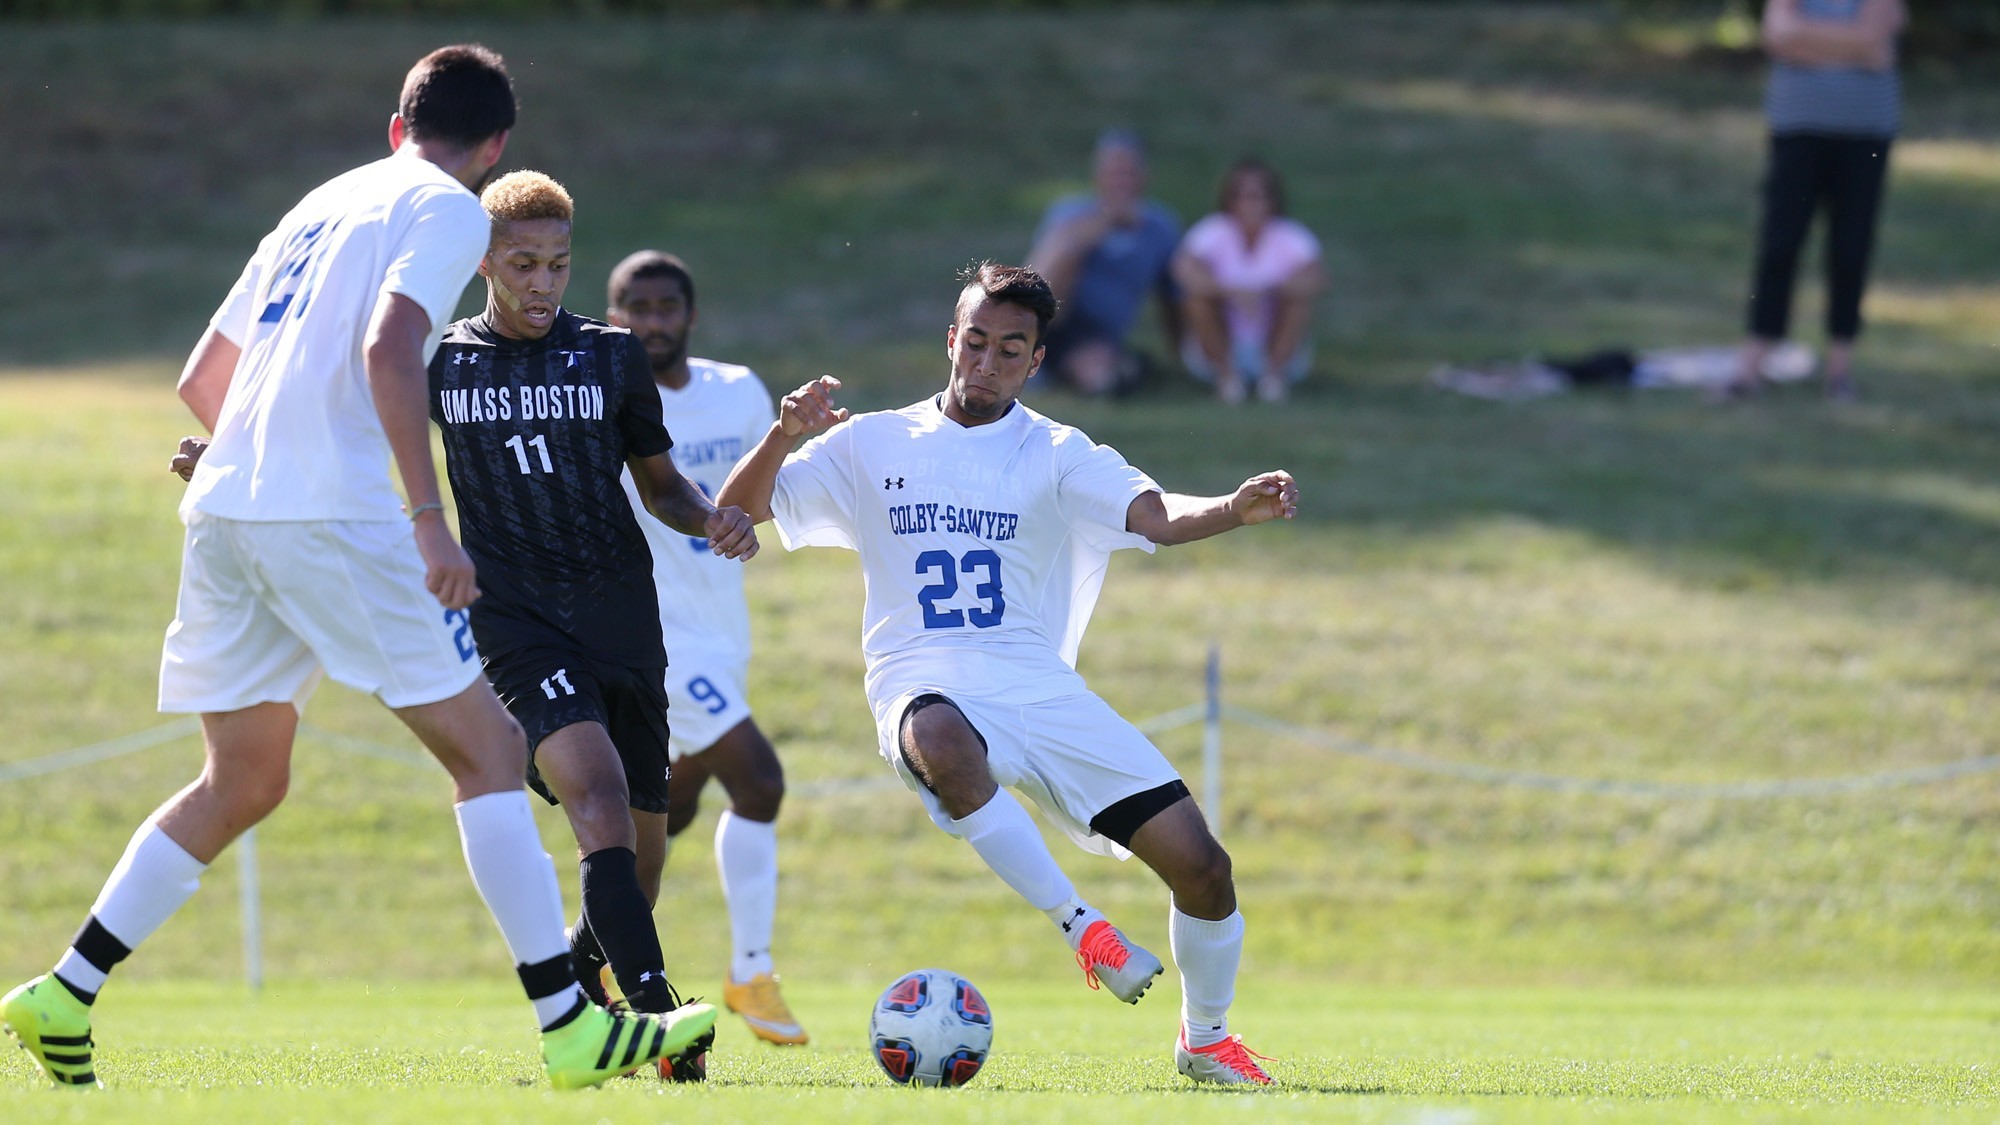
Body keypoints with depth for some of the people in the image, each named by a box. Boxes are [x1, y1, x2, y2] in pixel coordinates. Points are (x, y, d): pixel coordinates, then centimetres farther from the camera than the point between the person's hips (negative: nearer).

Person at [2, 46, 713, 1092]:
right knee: (488, 749, -2)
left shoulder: (322, 204, 24)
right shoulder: (449, 210, 1)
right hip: (333, 515, -7)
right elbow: (387, 351, -17)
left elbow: (201, 380, 27)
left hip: (225, 511, 7)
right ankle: (569, 1027, -8)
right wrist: (431, 521, -19)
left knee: (241, 783, 18)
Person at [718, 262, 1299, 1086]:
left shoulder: (1056, 455, 10)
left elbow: (1155, 515, -7)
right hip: (925, 690, -2)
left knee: (1200, 865, -9)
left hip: (1041, 689, 2)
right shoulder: (873, 445, 11)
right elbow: (739, 509, 8)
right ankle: (1079, 926, -28)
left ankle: (1204, 1037, 18)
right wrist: (784, 437, -12)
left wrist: (1237, 510, -28)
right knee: (946, 746, -42)